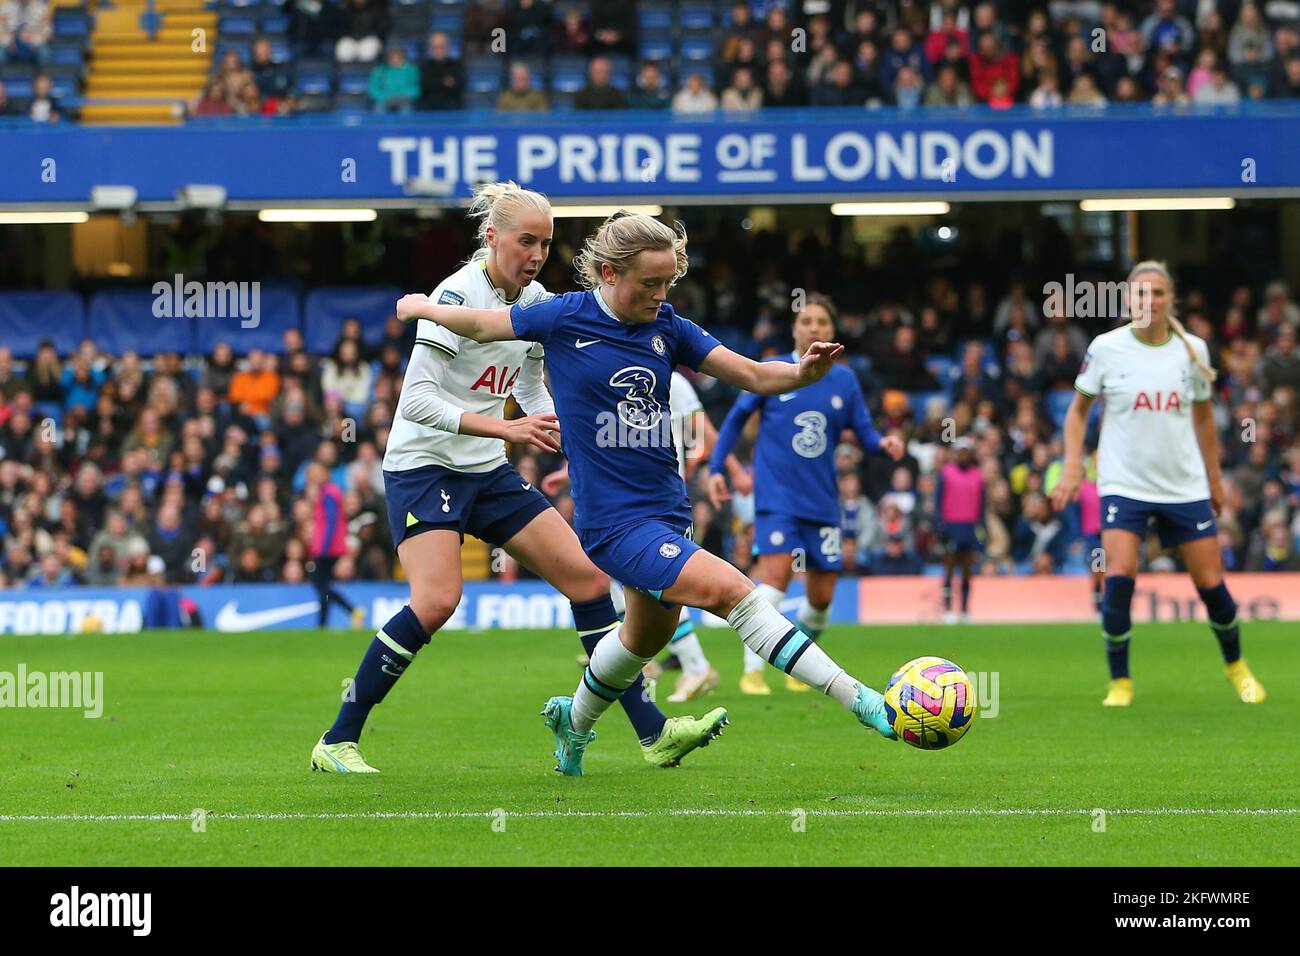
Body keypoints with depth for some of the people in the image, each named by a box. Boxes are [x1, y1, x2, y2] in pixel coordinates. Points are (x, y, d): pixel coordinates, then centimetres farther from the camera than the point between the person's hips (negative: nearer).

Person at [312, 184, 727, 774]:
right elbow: (416, 399, -25)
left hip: (490, 473, 8)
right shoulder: (458, 295, -18)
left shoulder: (536, 300, 6)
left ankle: (652, 732, 6)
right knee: (437, 599, -26)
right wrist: (505, 429, -31)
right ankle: (337, 742, -15)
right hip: (423, 466, -8)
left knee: (588, 577, 0)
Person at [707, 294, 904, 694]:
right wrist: (716, 469, 1)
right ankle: (752, 671, -18)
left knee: (822, 596, 5)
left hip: (822, 500, 4)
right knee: (776, 570, -23)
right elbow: (736, 419, 8)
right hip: (777, 494, -4)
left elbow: (864, 432, 9)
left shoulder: (844, 380, 8)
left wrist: (884, 443, -13)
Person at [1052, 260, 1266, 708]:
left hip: (1185, 485, 2)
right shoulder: (1106, 348, -5)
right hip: (1124, 484, -2)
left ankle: (1236, 666, 28)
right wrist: (1072, 466, -6)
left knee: (1211, 583, 1)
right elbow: (1078, 409, 5)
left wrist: (1214, 478, 16)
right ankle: (1120, 682, -2)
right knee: (1119, 578, -19)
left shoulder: (1192, 349, 1)